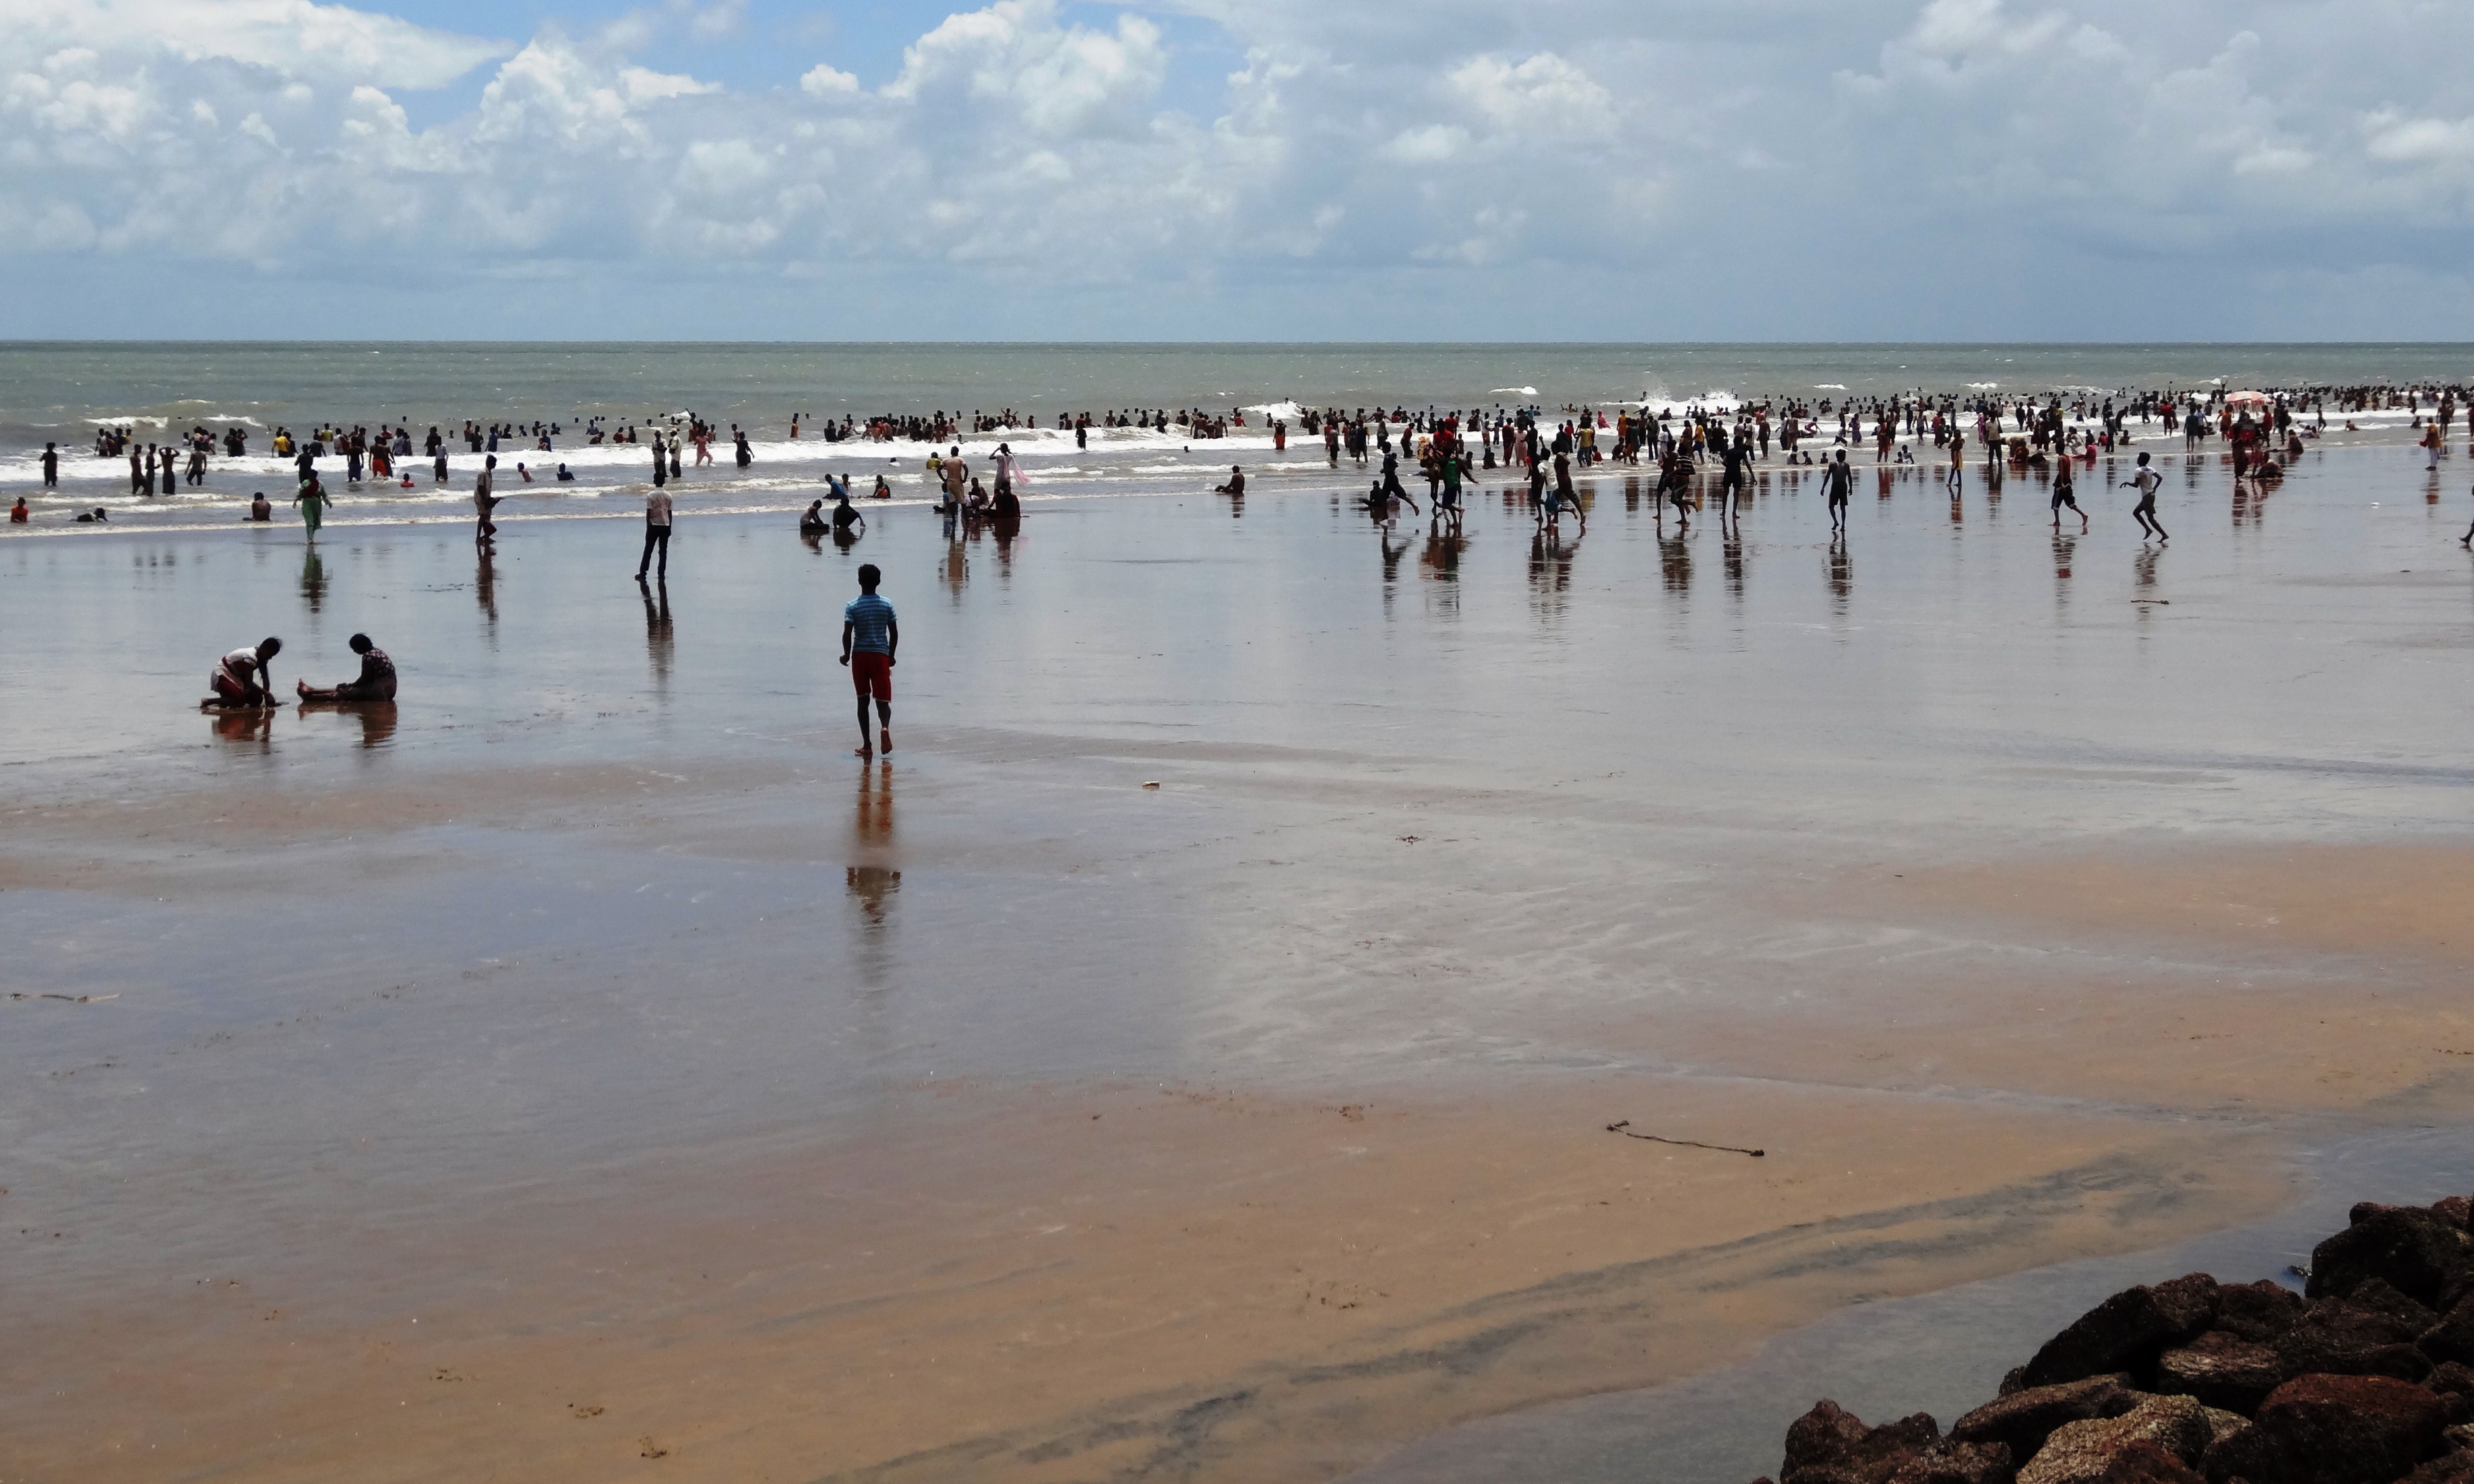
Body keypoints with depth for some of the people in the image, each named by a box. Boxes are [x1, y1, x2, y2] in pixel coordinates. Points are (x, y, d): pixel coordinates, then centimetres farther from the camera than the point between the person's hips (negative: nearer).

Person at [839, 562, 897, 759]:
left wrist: (847, 655, 3)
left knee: (863, 700, 10)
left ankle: (867, 746, 8)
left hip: (860, 656, 0)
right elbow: (894, 633, 2)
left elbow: (847, 634, -12)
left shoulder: (853, 607, -5)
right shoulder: (887, 605, 0)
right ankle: (885, 727, -30)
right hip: (881, 655, 0)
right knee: (882, 700, 3)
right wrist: (891, 656, 15)